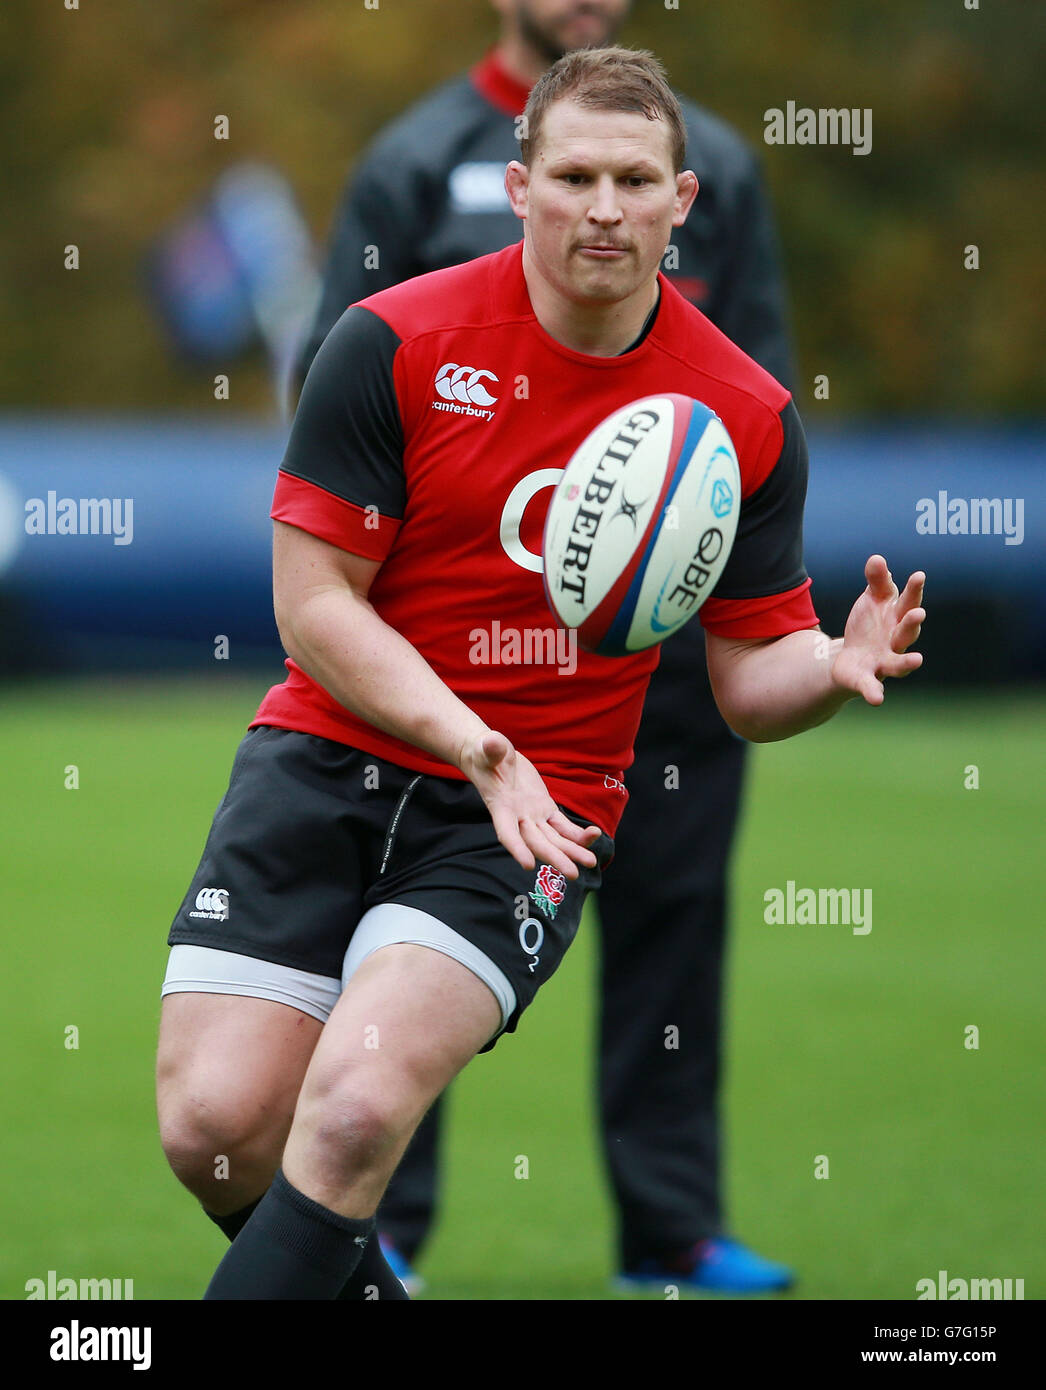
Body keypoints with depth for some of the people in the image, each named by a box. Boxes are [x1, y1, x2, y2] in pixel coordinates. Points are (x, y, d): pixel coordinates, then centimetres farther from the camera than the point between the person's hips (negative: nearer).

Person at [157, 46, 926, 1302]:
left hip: (533, 816, 0)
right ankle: (350, 1285, 18)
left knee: (358, 1106, -26)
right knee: (214, 1123, -14)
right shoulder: (395, 343, -7)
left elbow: (750, 680, 6)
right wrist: (482, 747, -20)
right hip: (330, 760, 0)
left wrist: (837, 667, -18)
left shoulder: (746, 417, -1)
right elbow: (313, 605, -7)